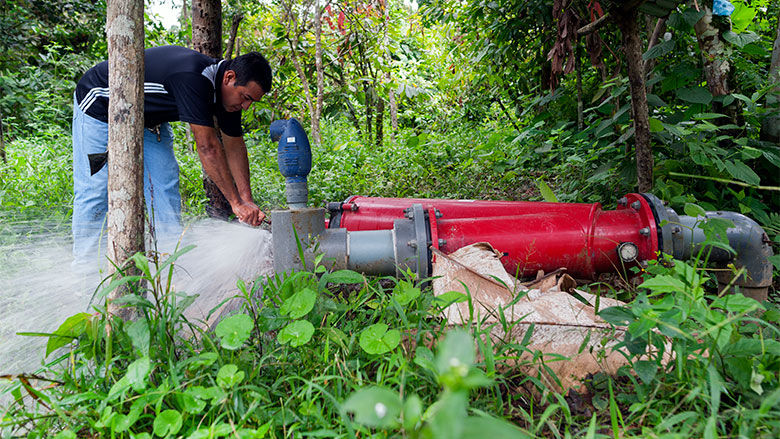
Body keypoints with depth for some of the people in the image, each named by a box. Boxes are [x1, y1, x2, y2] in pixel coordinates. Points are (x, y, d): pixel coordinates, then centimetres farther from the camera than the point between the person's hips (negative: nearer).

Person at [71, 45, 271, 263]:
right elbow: (207, 148, -39)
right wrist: (236, 202, -36)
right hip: (99, 107, -7)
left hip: (149, 118, 8)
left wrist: (247, 200, -14)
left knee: (166, 187, -2)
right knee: (95, 191, -7)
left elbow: (235, 146, -7)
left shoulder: (229, 90, -12)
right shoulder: (191, 78, -39)